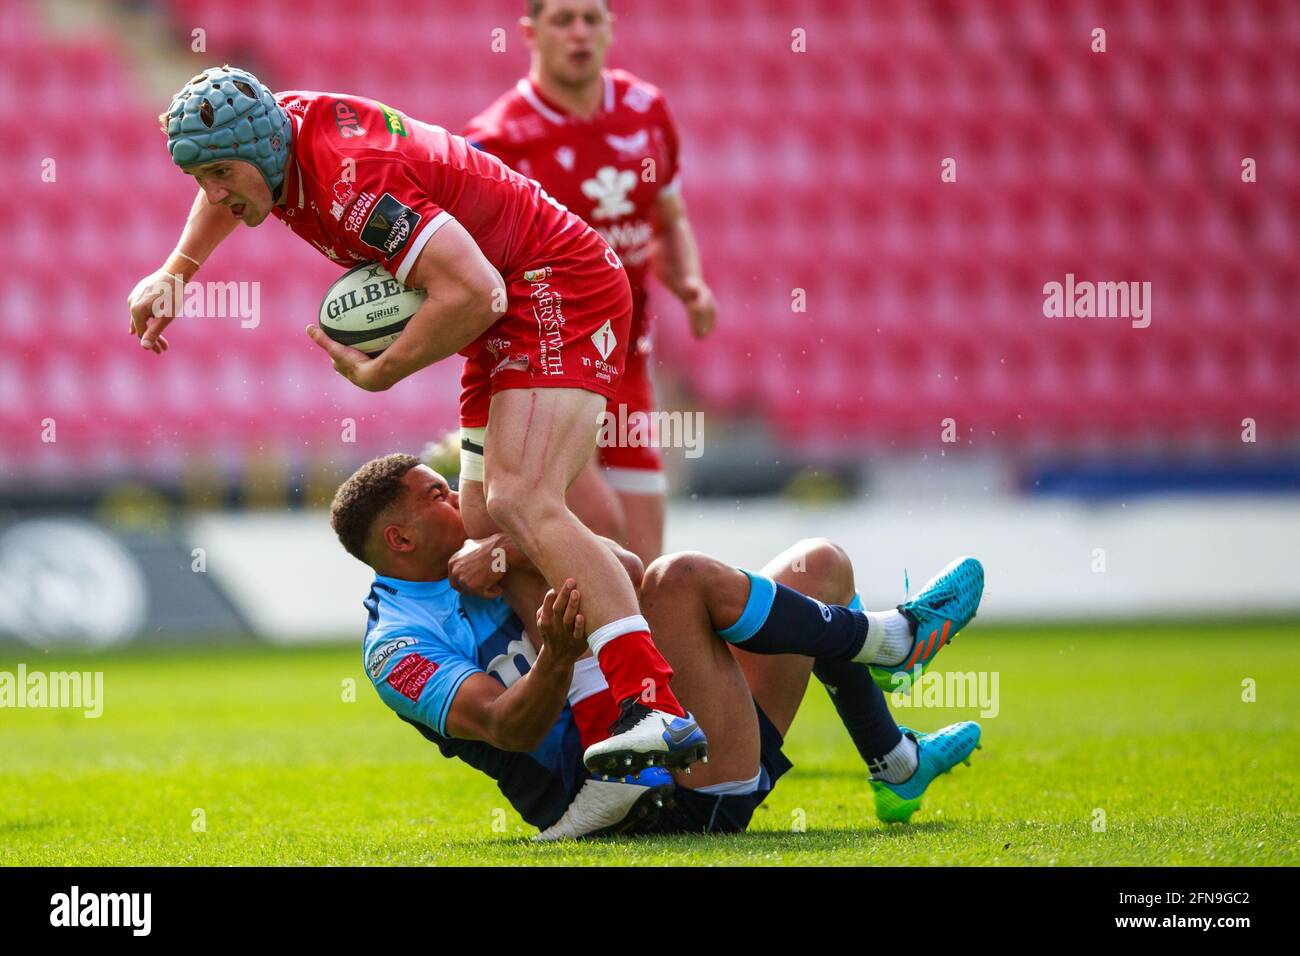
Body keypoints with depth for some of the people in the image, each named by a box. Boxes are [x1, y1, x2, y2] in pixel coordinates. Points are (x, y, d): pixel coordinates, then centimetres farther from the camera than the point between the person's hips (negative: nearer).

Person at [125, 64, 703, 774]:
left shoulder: (352, 184, -27)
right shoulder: (277, 124, 3)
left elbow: (475, 291, -33)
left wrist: (379, 373, -20)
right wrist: (174, 273, 23)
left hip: (560, 289, -11)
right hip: (509, 326, 11)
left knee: (521, 504, -27)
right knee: (484, 531, 7)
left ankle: (657, 707, -38)